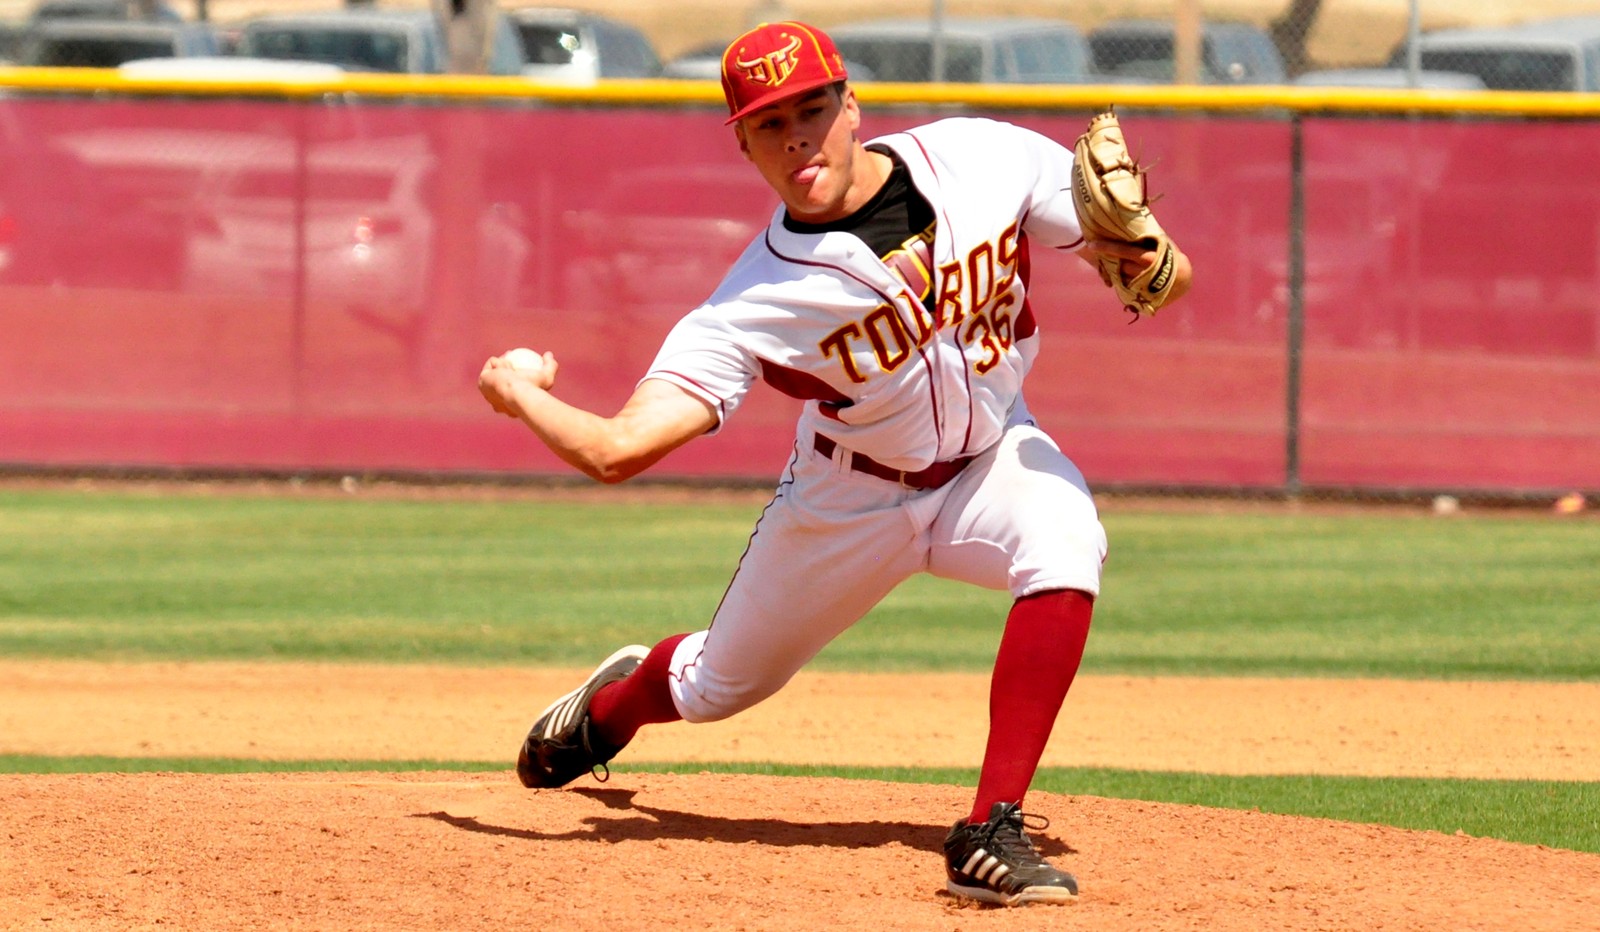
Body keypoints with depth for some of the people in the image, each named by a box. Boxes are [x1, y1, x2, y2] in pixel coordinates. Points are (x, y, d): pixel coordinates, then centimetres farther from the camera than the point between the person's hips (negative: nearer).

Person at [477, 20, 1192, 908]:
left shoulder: (986, 157, -22)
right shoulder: (759, 299, -29)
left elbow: (1163, 279, -15)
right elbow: (617, 449, -31)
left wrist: (1143, 262, -38)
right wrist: (518, 392, -13)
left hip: (993, 453, 1)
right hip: (850, 494, -1)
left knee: (1065, 543, -34)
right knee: (717, 686, 15)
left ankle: (991, 833, -29)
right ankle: (611, 705, 56)